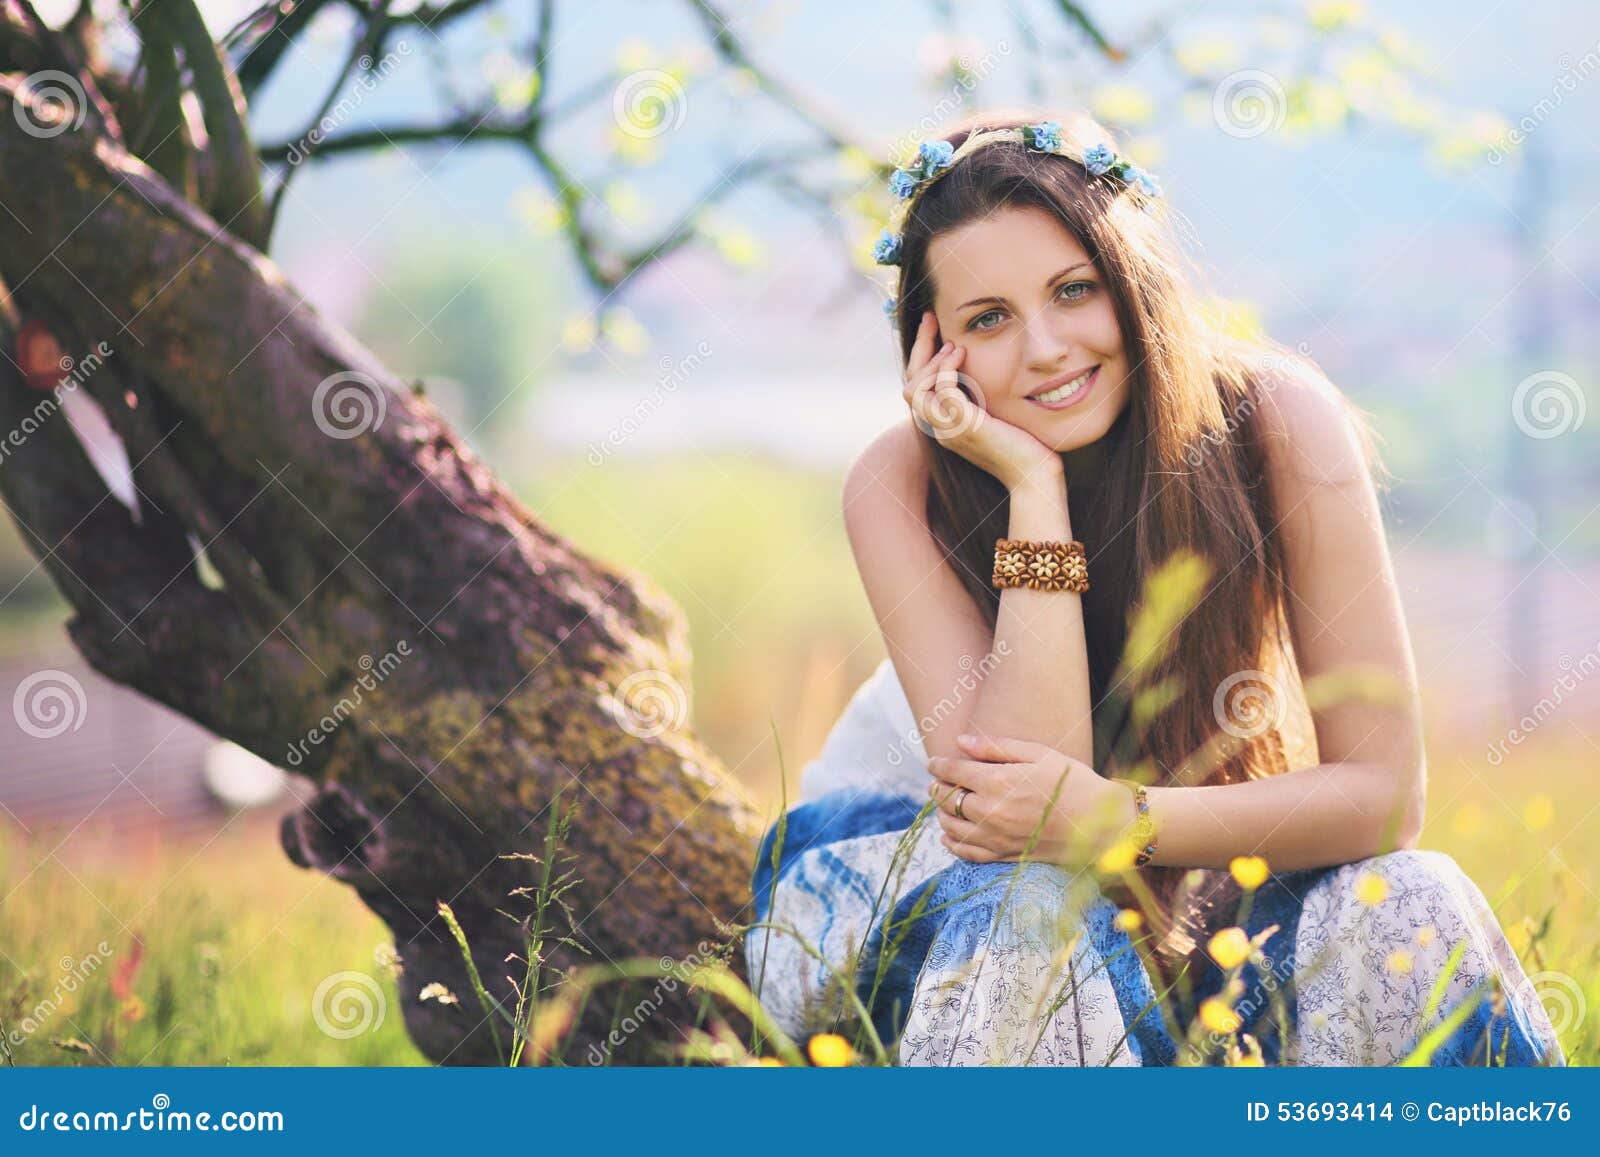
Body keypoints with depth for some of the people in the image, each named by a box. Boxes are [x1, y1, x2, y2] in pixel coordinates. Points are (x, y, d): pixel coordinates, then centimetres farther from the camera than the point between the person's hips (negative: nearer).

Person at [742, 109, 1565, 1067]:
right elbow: (1009, 801, -33)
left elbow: (1387, 791, -22)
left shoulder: (1278, 422, -22)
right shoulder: (899, 486, -23)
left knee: (1405, 911, -26)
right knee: (1030, 917, -35)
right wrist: (1035, 489, -35)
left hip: (1181, 873, 2)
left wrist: (1115, 822, -37)